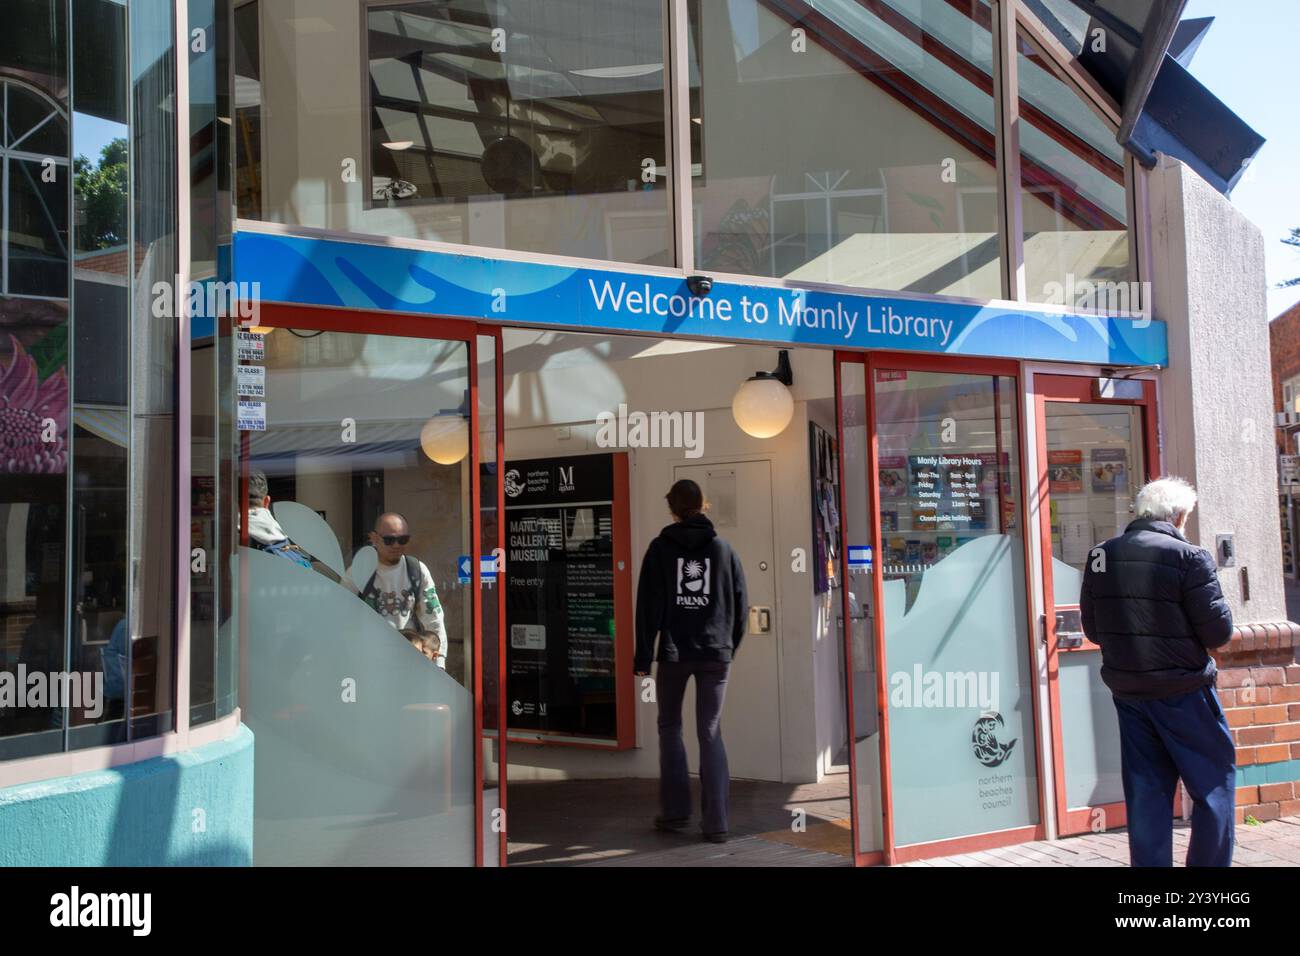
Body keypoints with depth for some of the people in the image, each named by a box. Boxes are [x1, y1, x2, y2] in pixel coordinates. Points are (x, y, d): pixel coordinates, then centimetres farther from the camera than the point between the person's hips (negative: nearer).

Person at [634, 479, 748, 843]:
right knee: (710, 734, 5)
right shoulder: (724, 549, 7)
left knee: (670, 727, 15)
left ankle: (675, 811, 15)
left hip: (674, 652, -1)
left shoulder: (661, 548, 1)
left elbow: (648, 604, -3)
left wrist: (643, 656, -2)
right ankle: (716, 821, 0)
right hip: (716, 654, 1)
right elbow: (740, 604, 8)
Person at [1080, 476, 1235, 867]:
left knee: (1146, 792, 12)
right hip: (1182, 691, -5)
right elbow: (1218, 632, -12)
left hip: (1126, 691, 5)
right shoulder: (1189, 557, -14)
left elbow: (1092, 630, 8)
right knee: (1215, 783, 10)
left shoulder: (1100, 557, 2)